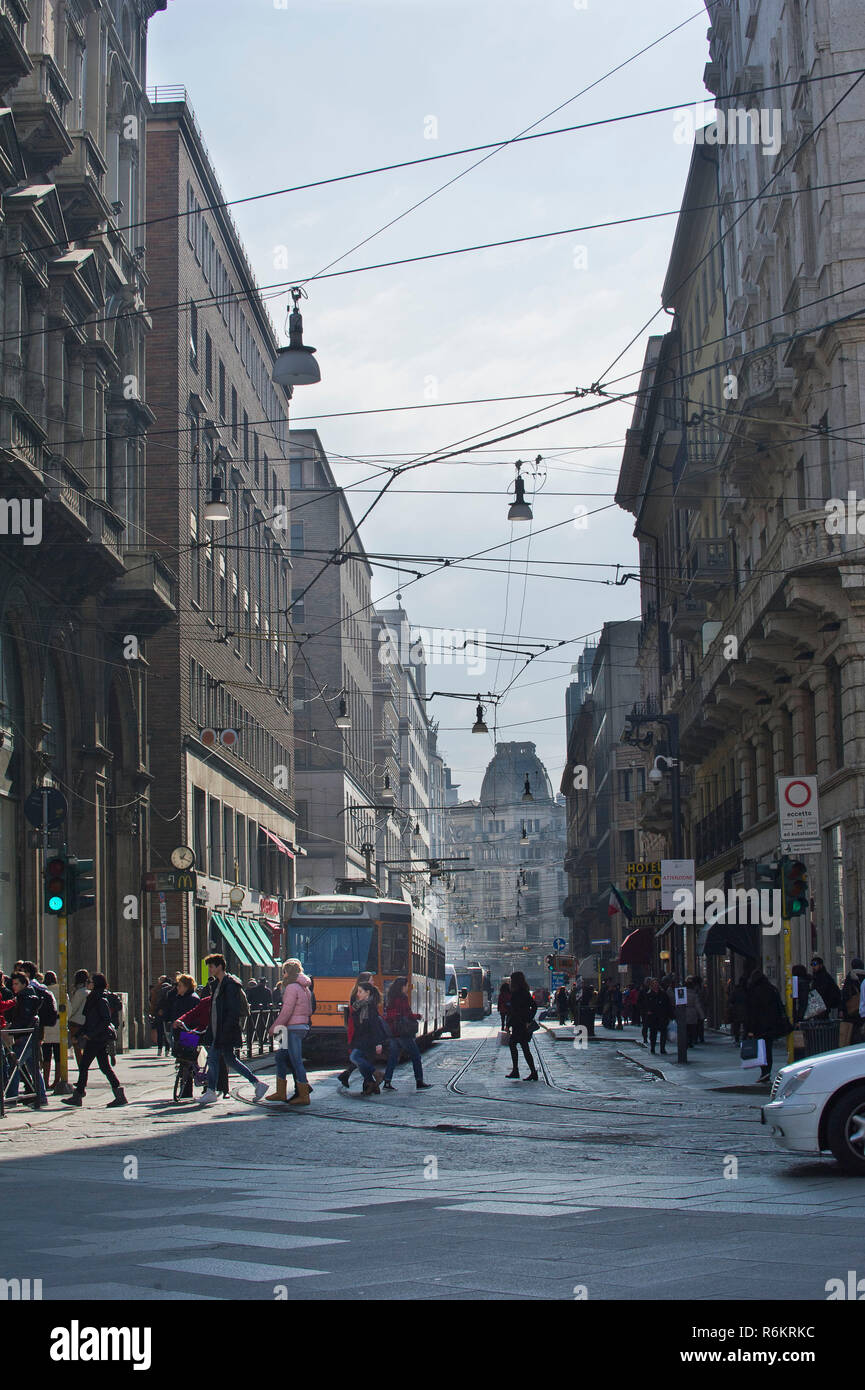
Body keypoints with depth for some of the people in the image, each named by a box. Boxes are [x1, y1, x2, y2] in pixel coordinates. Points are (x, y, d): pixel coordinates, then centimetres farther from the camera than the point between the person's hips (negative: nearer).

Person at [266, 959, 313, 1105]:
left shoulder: (292, 987, -13)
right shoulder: (304, 988, 15)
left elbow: (287, 1011, -17)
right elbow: (309, 1011, 18)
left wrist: (275, 1027, -9)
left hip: (294, 1028, -10)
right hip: (303, 1026, 10)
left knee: (296, 1061, -5)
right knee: (281, 1056, 15)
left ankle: (303, 1096, -3)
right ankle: (281, 1092, 18)